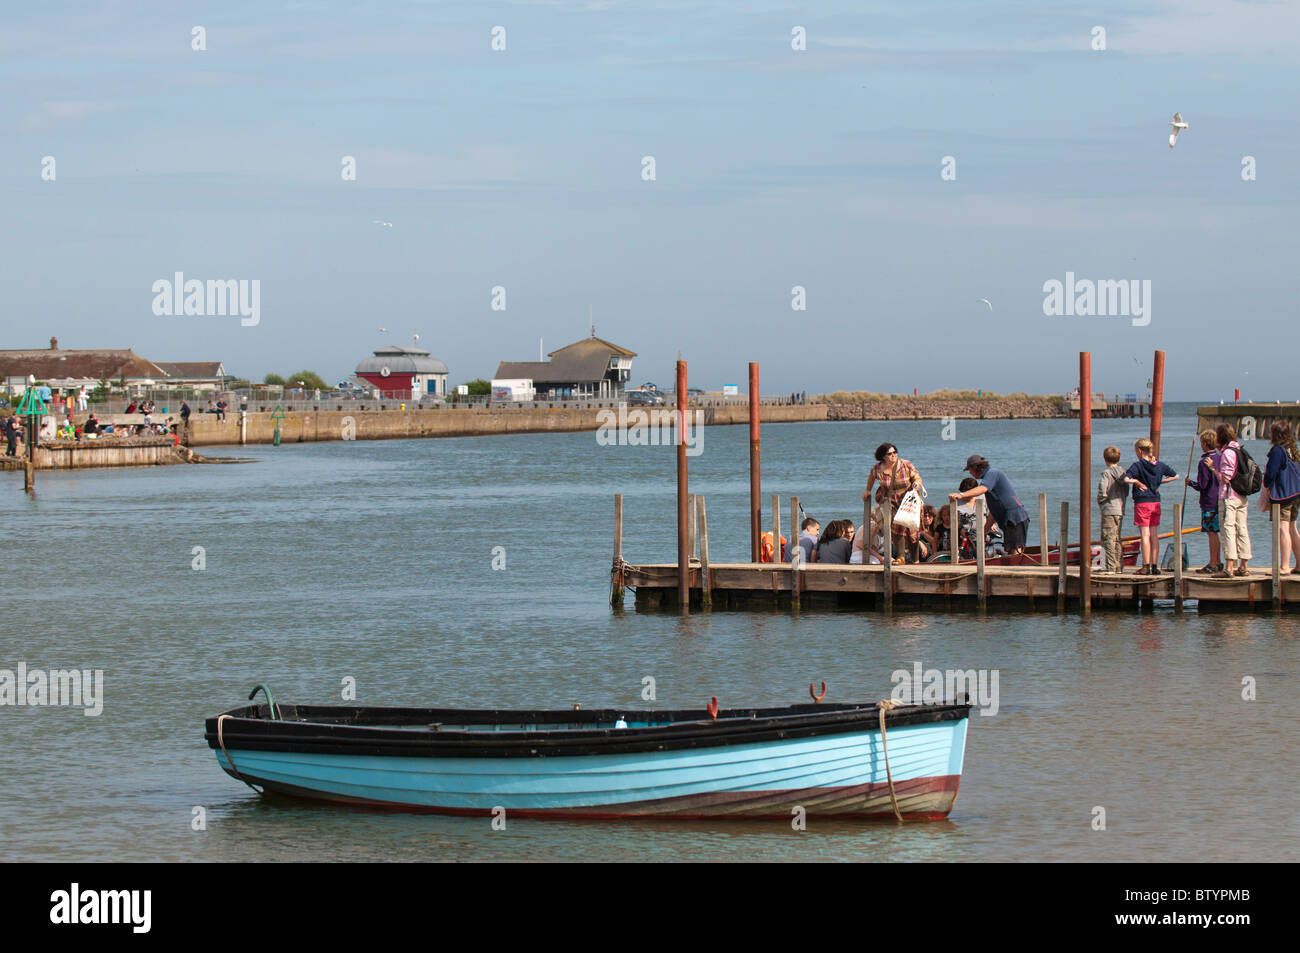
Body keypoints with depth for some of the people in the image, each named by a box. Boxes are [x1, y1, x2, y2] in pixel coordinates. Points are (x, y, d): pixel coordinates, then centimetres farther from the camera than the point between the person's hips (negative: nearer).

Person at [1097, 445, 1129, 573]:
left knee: (1108, 539, -5)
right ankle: (1119, 566, 14)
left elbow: (1102, 492, -17)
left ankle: (1111, 567, -9)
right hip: (1121, 510, 7)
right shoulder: (1123, 473, 9)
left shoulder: (1106, 473, -11)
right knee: (1117, 539, 13)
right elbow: (1126, 492, 12)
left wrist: (1100, 500, 2)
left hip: (1109, 510, -7)